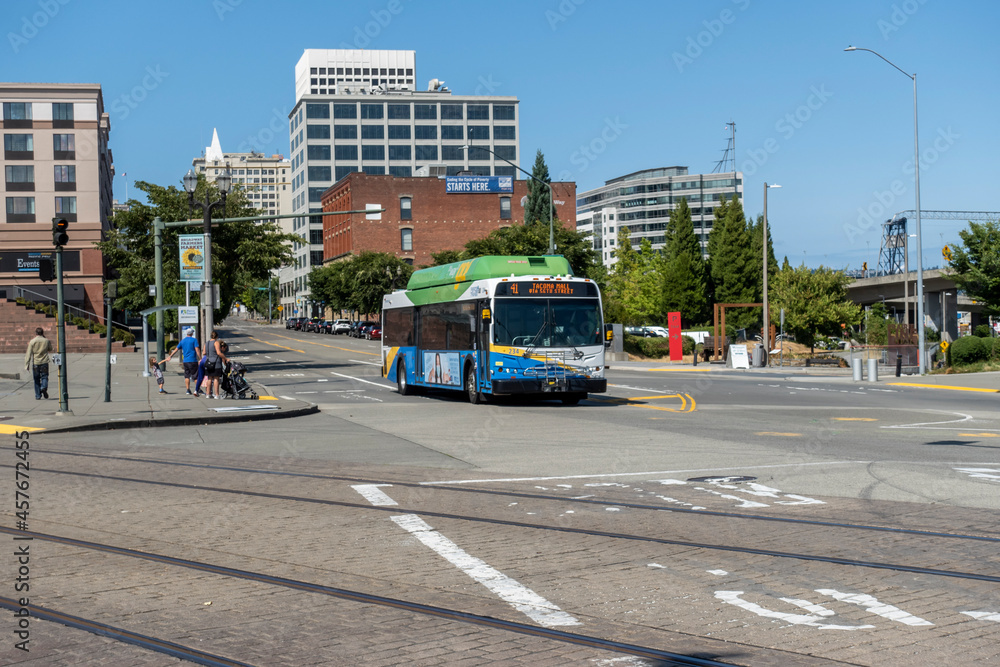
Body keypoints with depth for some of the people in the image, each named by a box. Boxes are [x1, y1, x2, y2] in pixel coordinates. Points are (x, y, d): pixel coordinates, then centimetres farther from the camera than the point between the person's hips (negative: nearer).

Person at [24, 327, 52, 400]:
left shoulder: (32, 342, -4)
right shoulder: (46, 341, -1)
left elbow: (29, 354, -5)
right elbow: (50, 349, 18)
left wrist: (26, 365, -1)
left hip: (35, 363, 0)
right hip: (44, 362, 0)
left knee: (36, 379, 8)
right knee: (44, 376, 7)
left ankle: (38, 396, 9)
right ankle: (44, 387, -24)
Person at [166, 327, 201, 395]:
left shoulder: (182, 341, 11)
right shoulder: (194, 340, -4)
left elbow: (176, 350, 17)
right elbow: (197, 350, -12)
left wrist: (170, 356, 27)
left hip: (185, 361, 5)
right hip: (193, 361, -5)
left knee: (187, 376, 8)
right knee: (196, 375, 0)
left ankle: (188, 390, 5)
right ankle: (196, 389, -4)